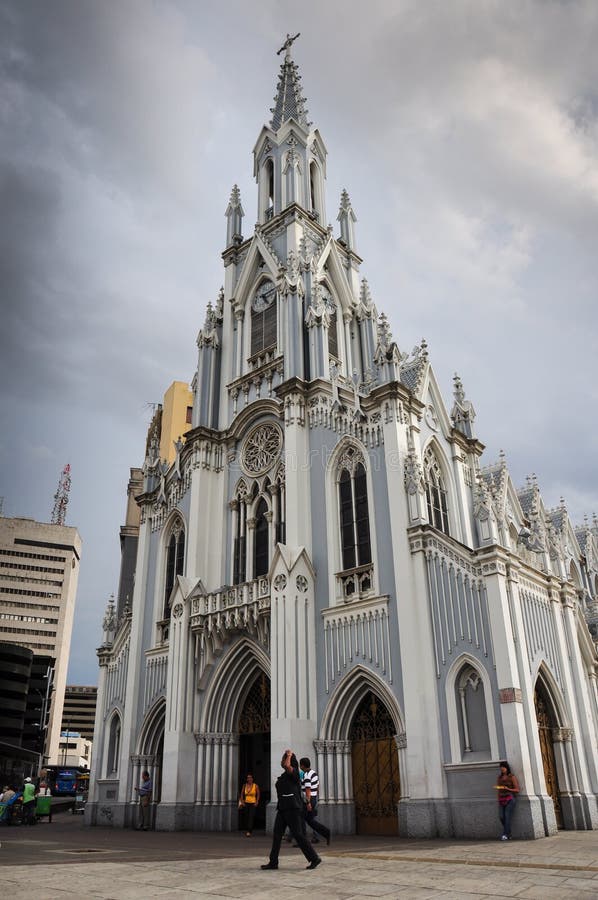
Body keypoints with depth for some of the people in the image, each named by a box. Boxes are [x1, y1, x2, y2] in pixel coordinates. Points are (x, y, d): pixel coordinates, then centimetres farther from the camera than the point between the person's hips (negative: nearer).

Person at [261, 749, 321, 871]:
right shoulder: (285, 775, 18)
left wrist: (289, 755, -16)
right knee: (277, 834, 3)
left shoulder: (294, 772, -10)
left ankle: (314, 858, 2)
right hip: (282, 809, 9)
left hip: (292, 808, -9)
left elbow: (287, 765, -33)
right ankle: (273, 862, 6)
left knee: (297, 834, -7)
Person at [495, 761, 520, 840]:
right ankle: (508, 834, 7)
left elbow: (517, 789, -1)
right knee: (501, 817, -7)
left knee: (507, 817, -13)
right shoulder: (499, 777, 16)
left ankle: (505, 834, -12)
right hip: (501, 799, 4)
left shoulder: (512, 777, 2)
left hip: (510, 799, -4)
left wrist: (508, 789, -15)